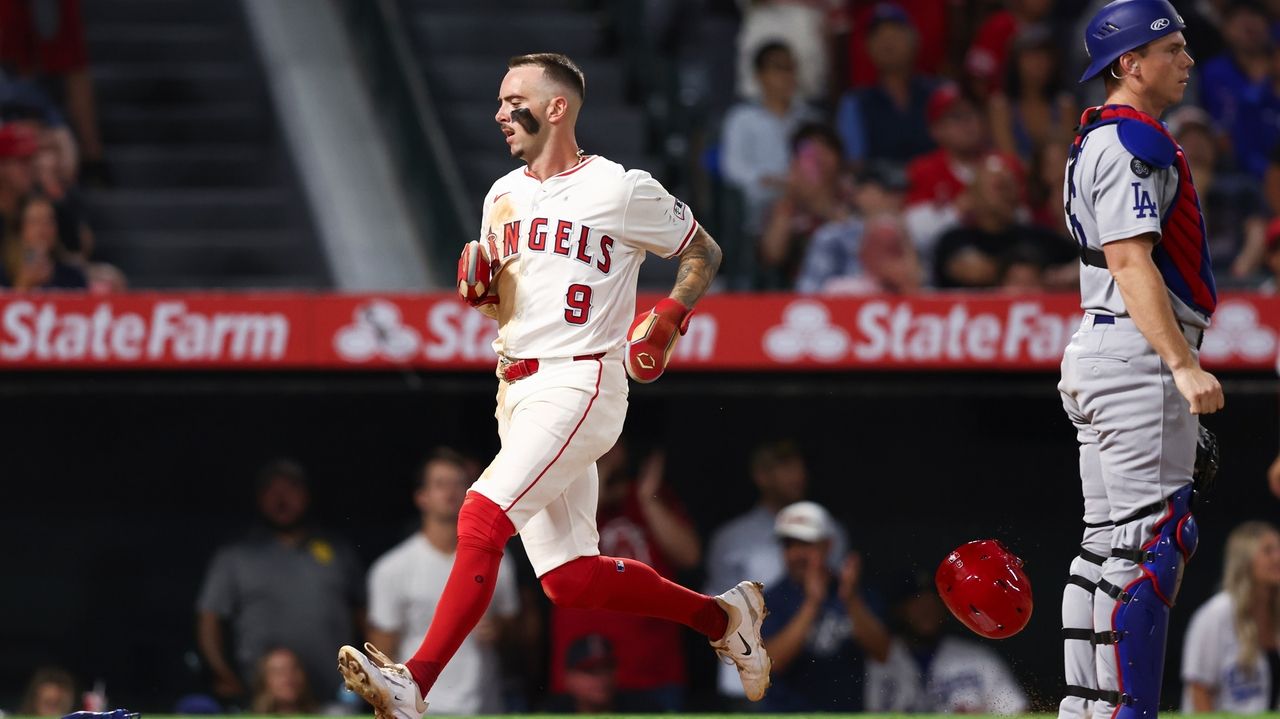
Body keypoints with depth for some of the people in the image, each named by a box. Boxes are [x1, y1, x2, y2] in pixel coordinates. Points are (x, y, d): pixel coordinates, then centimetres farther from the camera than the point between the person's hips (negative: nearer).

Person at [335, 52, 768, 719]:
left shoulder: (622, 190, -5)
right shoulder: (503, 197, 15)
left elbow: (704, 254, 6)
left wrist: (668, 316, -11)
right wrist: (477, 283, 2)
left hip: (581, 383, -8)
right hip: (517, 391, 8)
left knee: (481, 518, -24)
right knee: (571, 580, 5)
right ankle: (722, 615, 23)